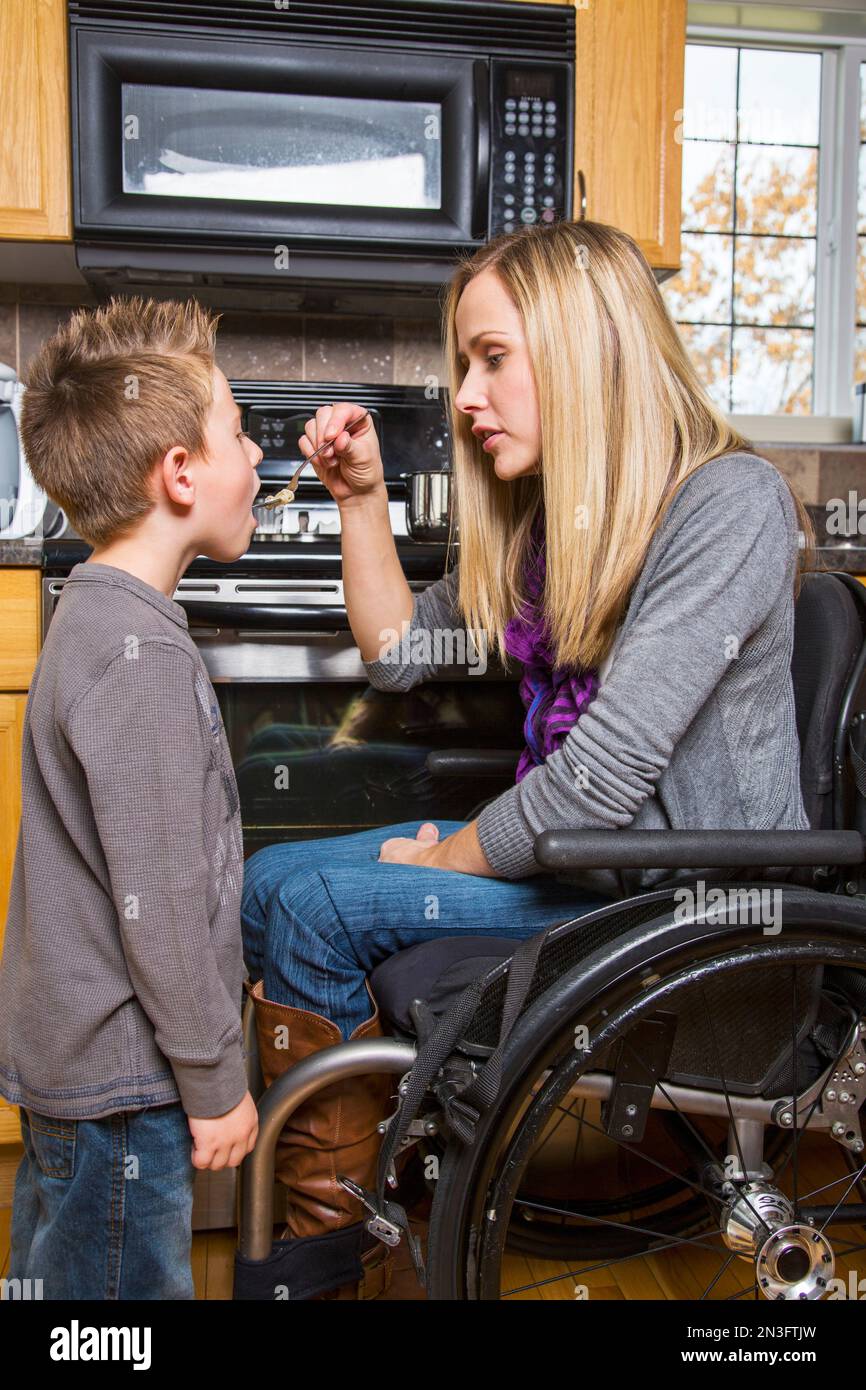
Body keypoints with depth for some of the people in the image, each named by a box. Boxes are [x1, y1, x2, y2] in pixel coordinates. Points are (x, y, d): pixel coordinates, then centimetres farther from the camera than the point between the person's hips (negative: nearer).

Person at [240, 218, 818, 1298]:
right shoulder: (544, 509, 8)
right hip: (566, 839, 9)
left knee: (317, 905, -16)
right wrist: (361, 496, 4)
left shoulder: (727, 505, -20)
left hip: (684, 887, -8)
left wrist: (450, 855, -11)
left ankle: (331, 1220, 7)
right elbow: (400, 653, 14)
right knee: (268, 881, 0)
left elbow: (606, 772, -26)